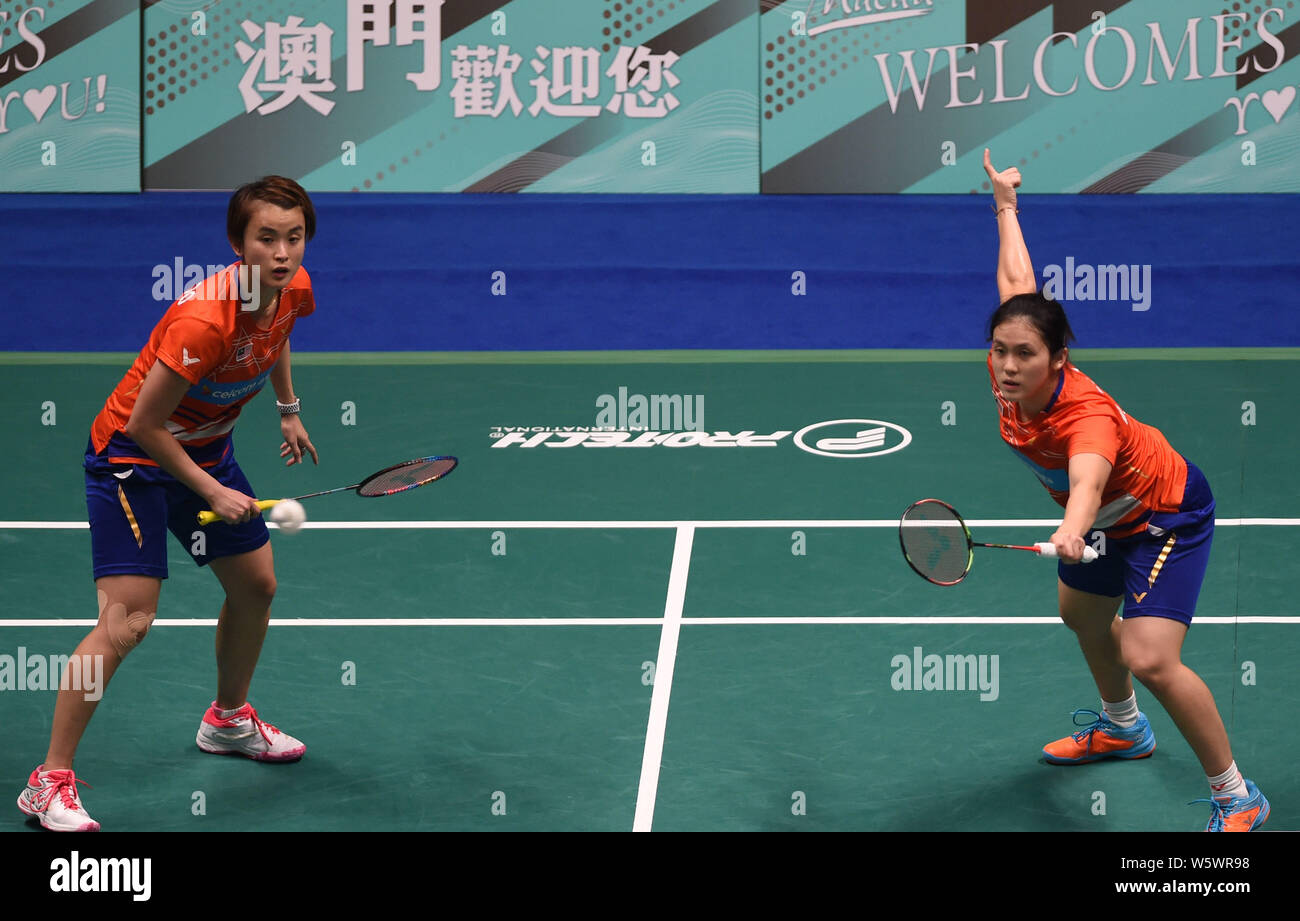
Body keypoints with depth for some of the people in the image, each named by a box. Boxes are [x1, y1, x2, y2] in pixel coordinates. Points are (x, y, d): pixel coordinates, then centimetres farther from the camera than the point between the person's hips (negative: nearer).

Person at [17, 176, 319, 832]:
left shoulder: (293, 290, -12)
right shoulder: (203, 322, -36)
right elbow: (145, 424, -26)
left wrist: (288, 409, 19)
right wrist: (211, 493, -19)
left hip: (207, 450, 8)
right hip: (132, 458, -8)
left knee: (256, 587, 16)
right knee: (127, 619, -17)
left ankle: (229, 719, 44)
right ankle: (49, 782, -9)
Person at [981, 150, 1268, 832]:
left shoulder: (1084, 414, -41)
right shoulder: (1012, 375, -21)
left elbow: (1088, 478, -63)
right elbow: (1016, 282, -4)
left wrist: (1072, 532, -84)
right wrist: (1006, 202, 9)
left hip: (1167, 515, -9)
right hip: (1113, 517, 9)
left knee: (1150, 659, -23)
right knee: (1080, 612, 29)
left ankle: (1237, 799, -7)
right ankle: (1122, 729, 59)